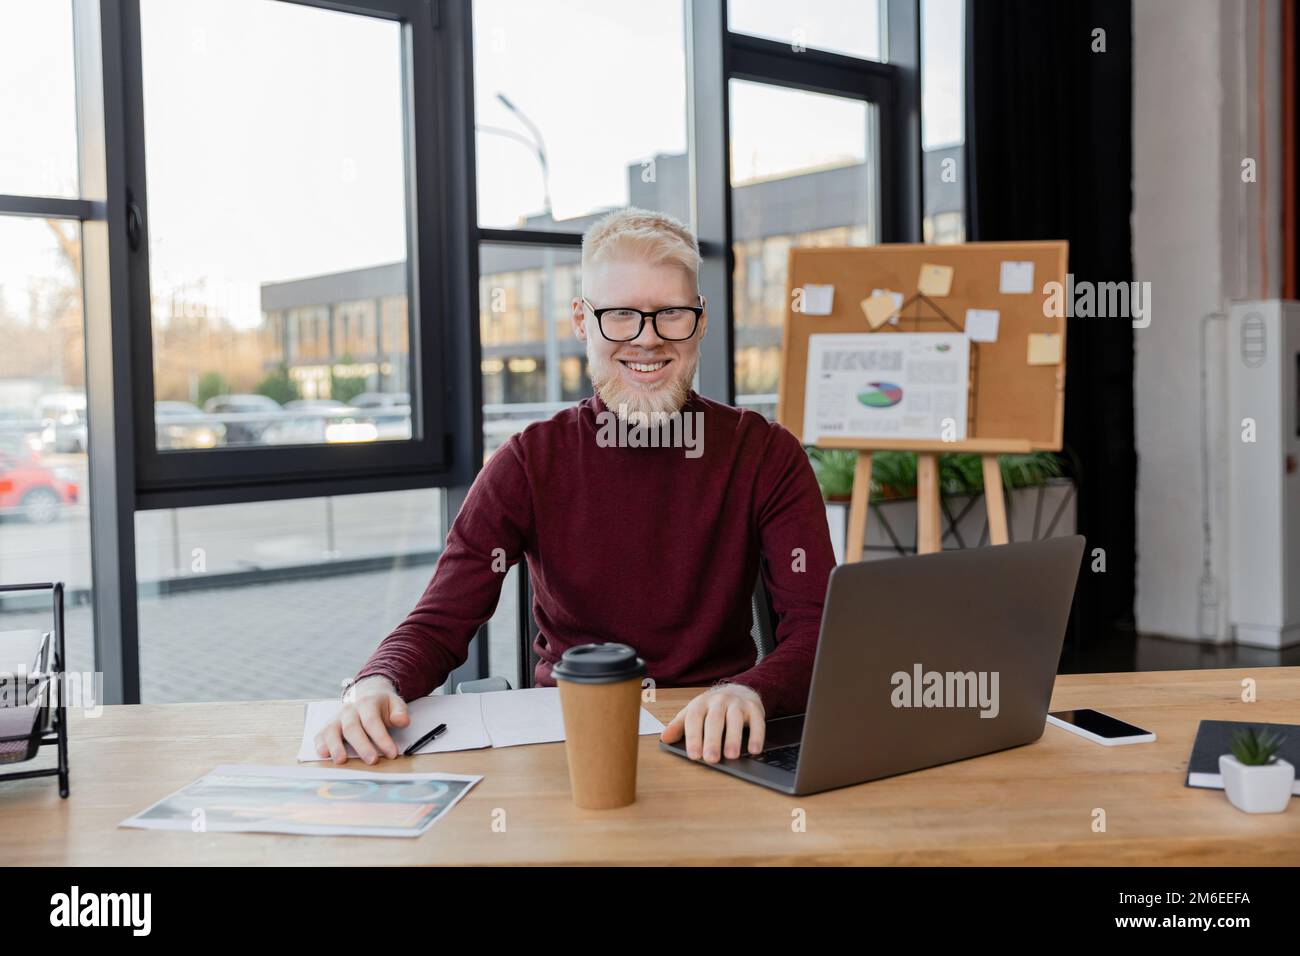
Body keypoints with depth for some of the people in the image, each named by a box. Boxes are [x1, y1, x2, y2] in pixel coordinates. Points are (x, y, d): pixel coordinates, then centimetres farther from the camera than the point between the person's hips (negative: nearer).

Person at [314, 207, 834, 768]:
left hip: (715, 745, 2)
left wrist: (746, 692, -34)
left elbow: (818, 627, -10)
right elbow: (440, 623, -3)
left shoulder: (766, 455, -2)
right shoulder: (529, 463, -1)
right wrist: (376, 684, -28)